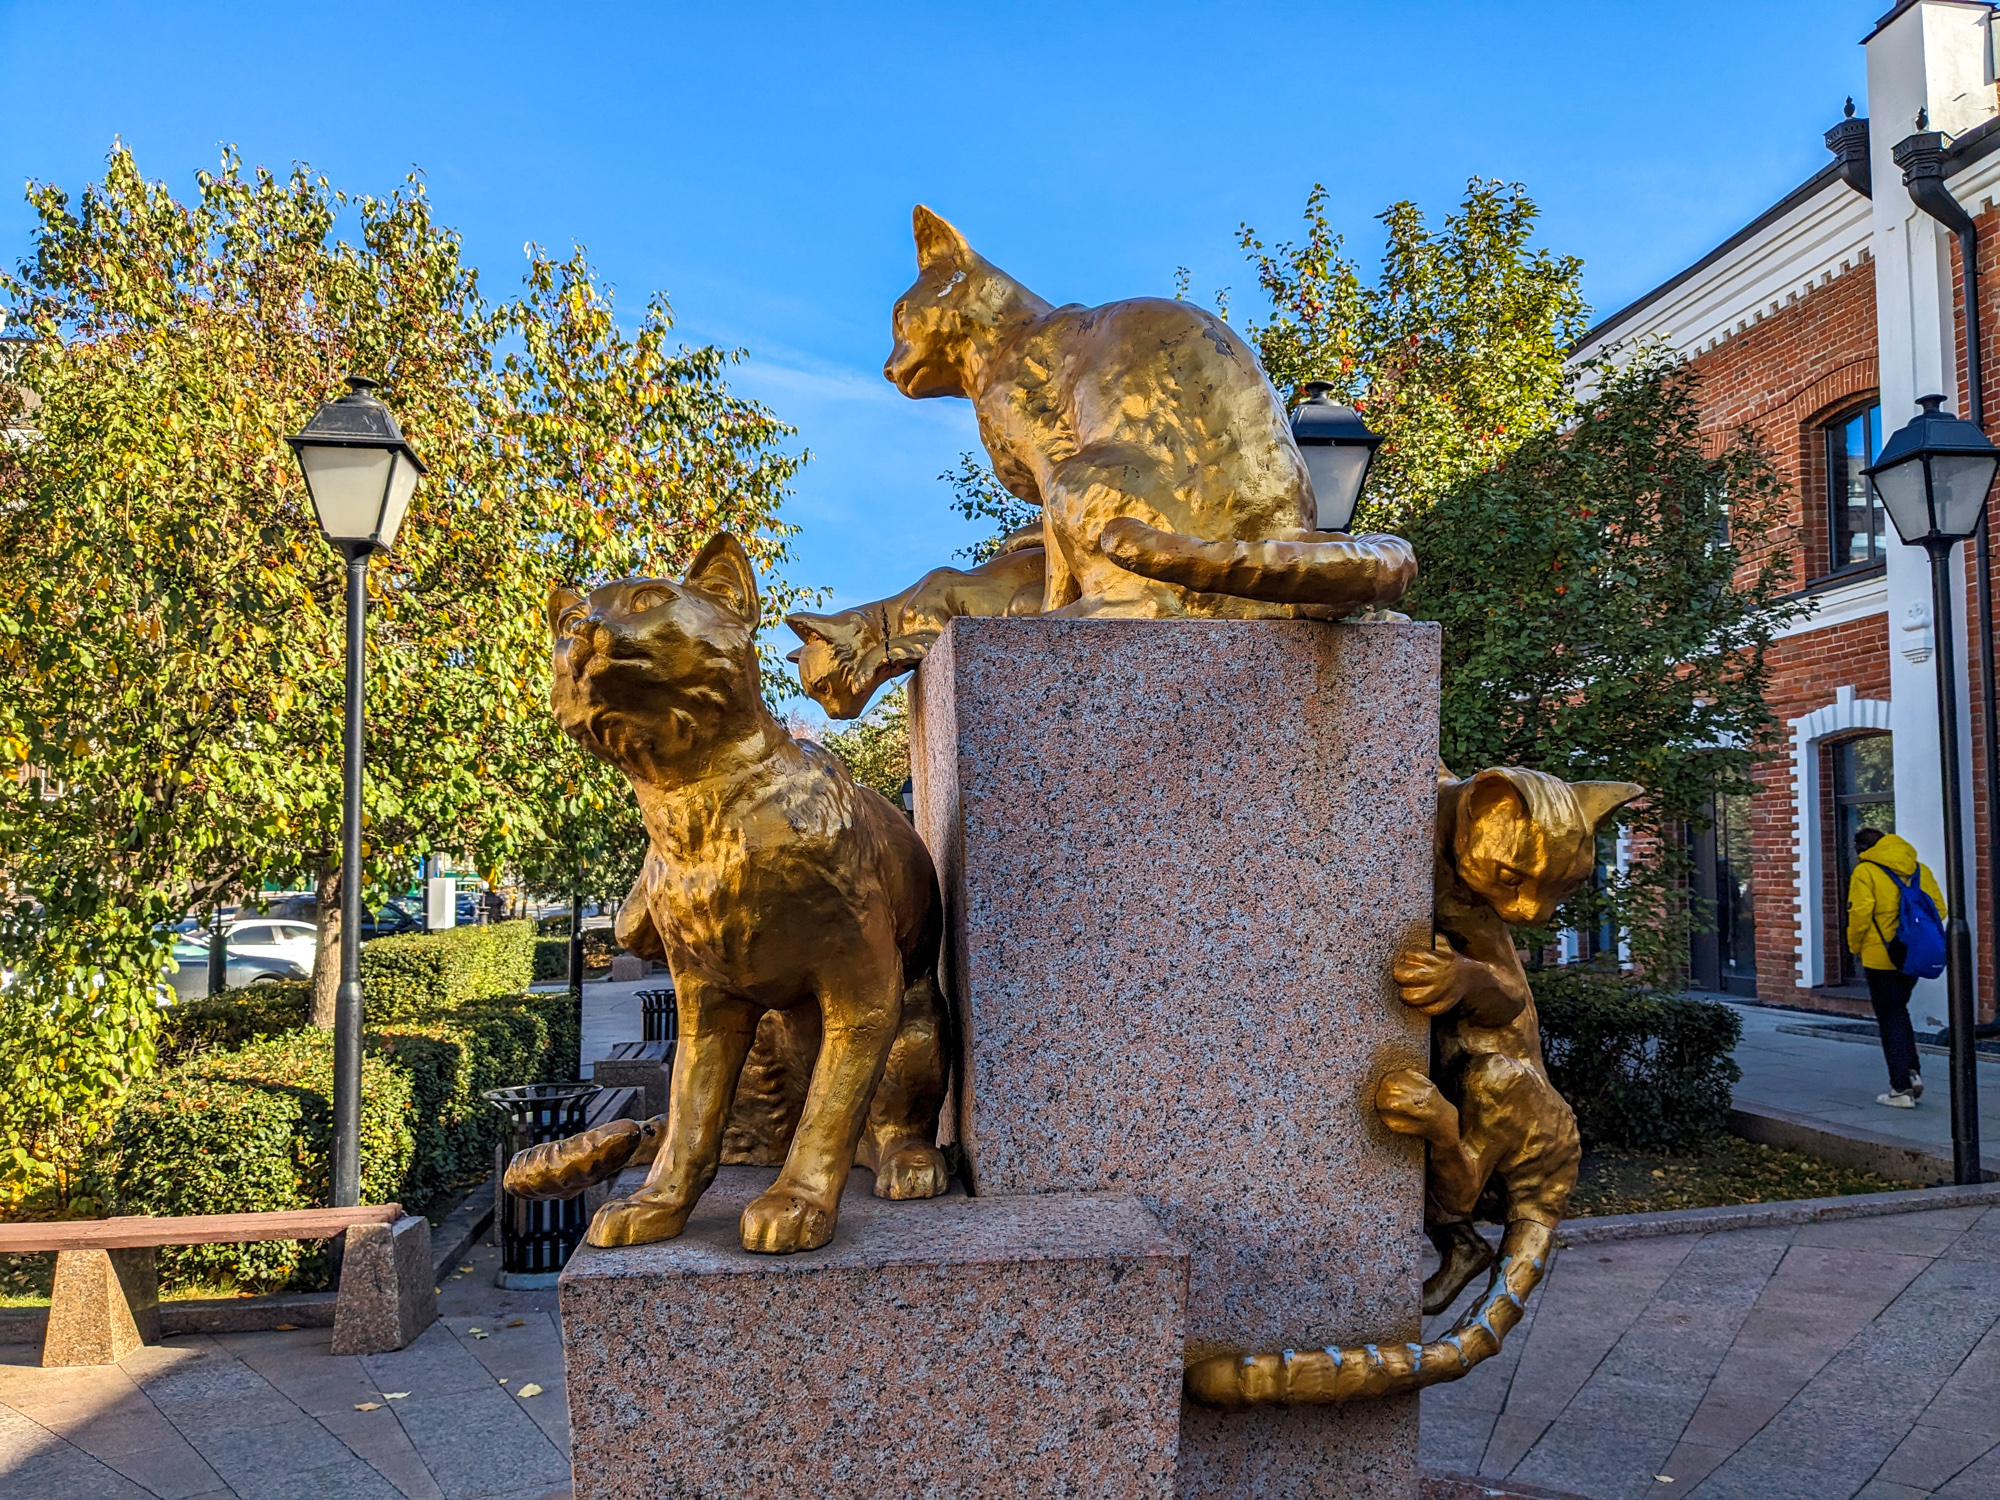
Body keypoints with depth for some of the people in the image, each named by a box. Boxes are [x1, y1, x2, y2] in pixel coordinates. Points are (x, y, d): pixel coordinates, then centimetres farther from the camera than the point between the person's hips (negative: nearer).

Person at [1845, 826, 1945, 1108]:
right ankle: (1912, 1072, 11)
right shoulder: (1920, 869, 8)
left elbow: (1859, 914, -16)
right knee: (1899, 1013, 23)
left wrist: (1855, 946, -1)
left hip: (1881, 958, -6)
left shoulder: (1865, 872, -9)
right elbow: (1939, 910, 7)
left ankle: (1902, 1090, 3)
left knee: (1891, 1019, 2)